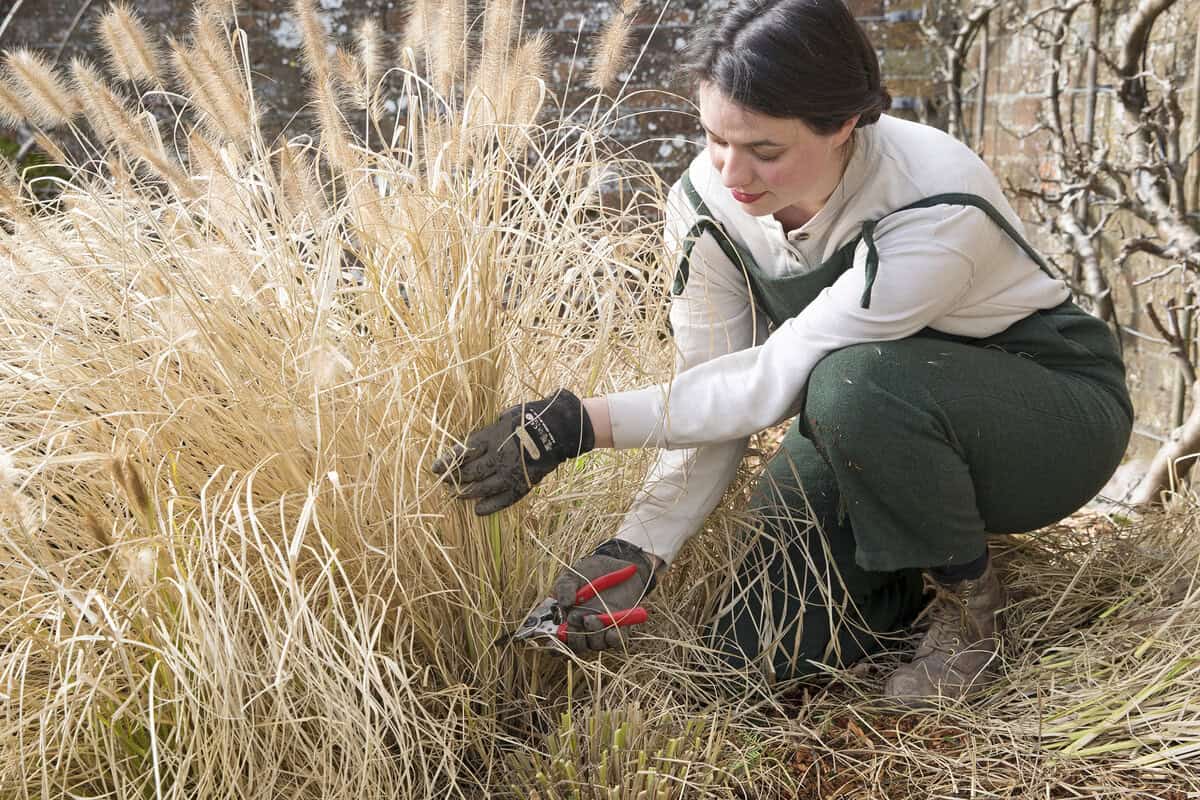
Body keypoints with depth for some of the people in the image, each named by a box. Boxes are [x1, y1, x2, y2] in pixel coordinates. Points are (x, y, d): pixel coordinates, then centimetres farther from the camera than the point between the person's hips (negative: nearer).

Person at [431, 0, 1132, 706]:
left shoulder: (937, 209, -34)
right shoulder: (707, 204, -16)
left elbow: (772, 381, -32)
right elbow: (716, 399, -12)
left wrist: (581, 422, -36)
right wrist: (637, 550, -24)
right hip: (871, 418, 5)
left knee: (853, 383, -37)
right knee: (760, 646, -11)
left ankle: (968, 590, -8)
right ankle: (945, 536, 15)